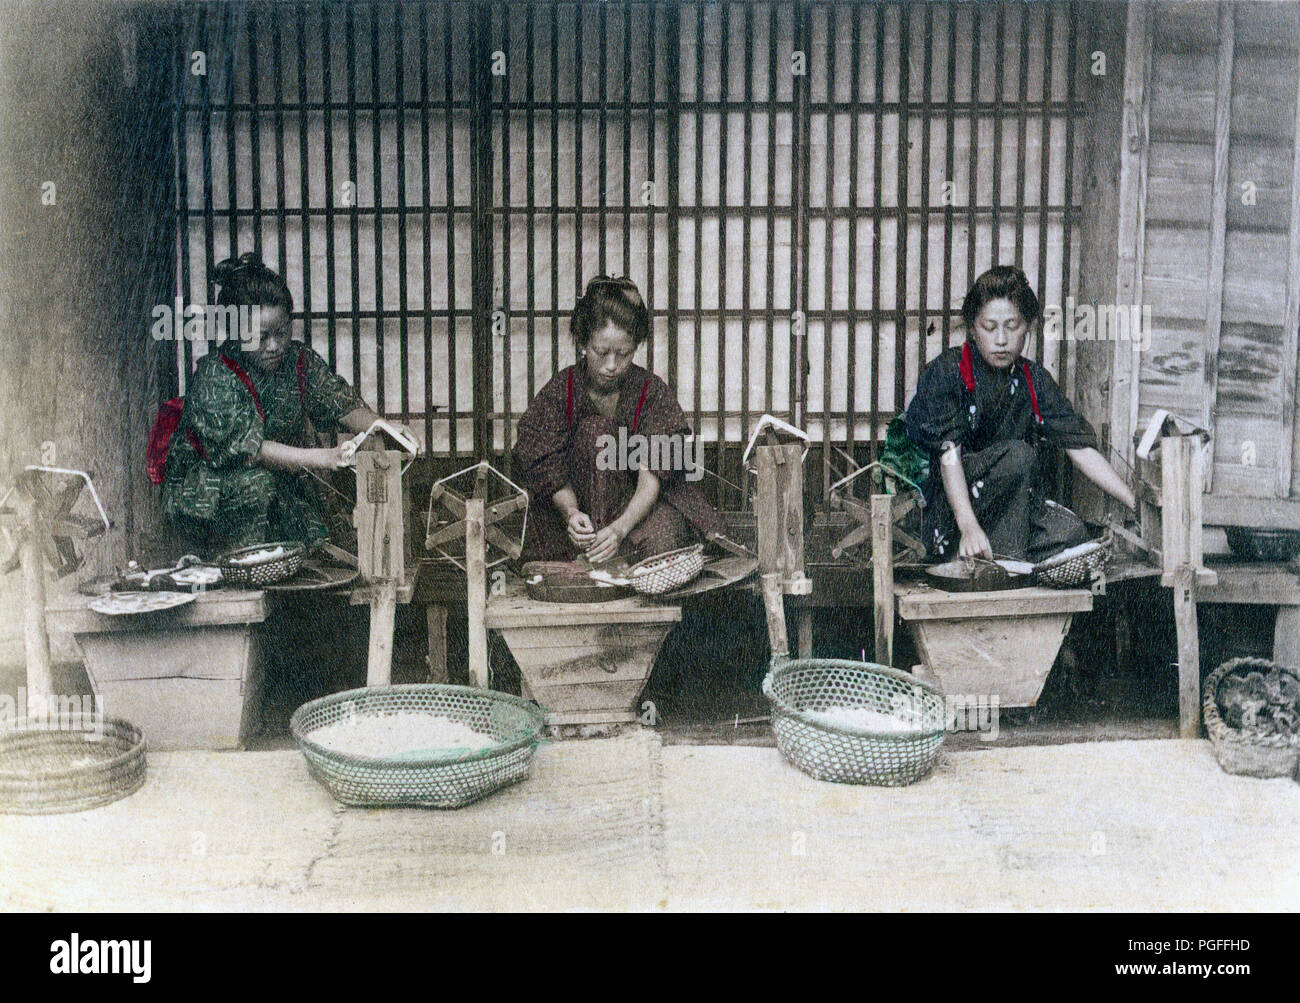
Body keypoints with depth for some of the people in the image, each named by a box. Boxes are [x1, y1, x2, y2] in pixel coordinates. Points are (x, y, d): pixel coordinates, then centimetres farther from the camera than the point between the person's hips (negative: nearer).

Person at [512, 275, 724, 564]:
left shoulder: (653, 391, -13)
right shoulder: (560, 390, -11)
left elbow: (652, 474, -23)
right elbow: (552, 471, -15)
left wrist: (620, 528, -40)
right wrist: (571, 512, -37)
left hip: (640, 502, 0)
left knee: (661, 539, -34)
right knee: (596, 430, -27)